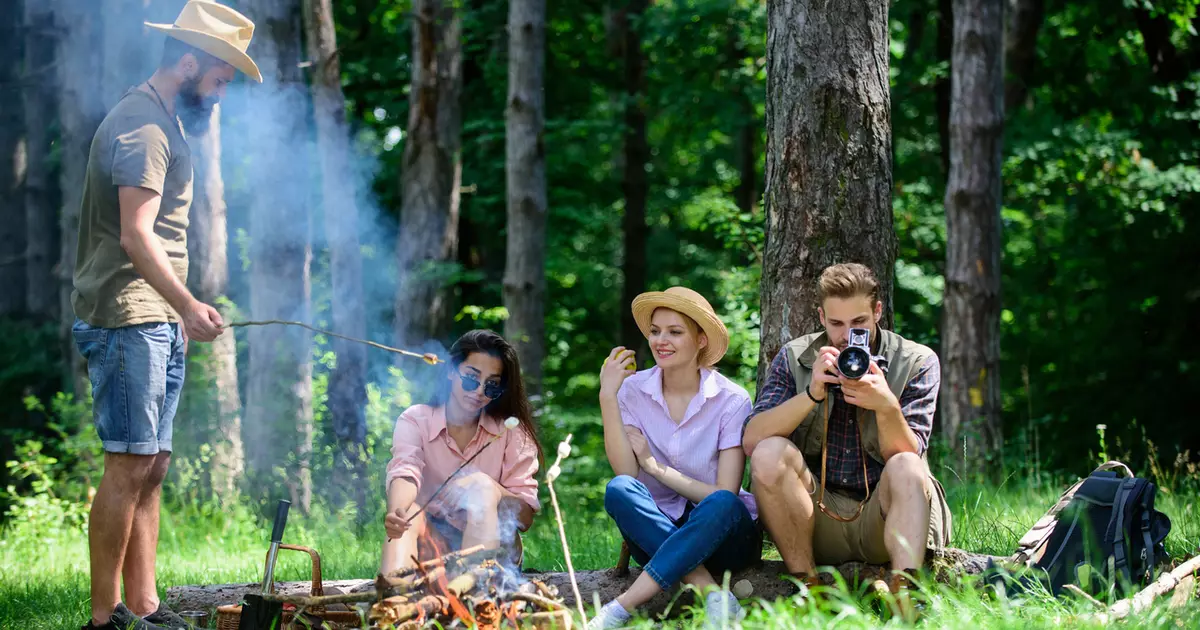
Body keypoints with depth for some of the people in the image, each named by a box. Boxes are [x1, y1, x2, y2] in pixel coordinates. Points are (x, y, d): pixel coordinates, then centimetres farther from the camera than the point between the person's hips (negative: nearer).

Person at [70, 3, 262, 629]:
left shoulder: (160, 124, 21)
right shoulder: (141, 126, -13)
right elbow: (136, 237, -24)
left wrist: (178, 316, 26)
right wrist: (186, 304, -35)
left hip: (158, 324, 10)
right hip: (127, 320, -10)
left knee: (150, 467, 8)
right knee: (129, 466, -12)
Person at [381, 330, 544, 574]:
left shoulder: (510, 431, 5)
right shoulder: (415, 420, 2)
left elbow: (526, 516, -3)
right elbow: (405, 473, -20)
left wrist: (484, 494, -24)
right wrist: (396, 512, -44)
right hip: (429, 548, 0)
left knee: (480, 485, -26)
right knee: (409, 514, -30)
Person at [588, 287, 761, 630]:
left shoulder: (731, 400, -8)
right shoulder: (633, 390, -2)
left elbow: (725, 495, -14)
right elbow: (625, 471, -15)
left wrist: (655, 466, -12)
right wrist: (607, 397, -18)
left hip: (721, 534, -2)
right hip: (656, 531, 2)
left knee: (721, 505, -36)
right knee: (619, 489, -29)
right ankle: (712, 593, -38)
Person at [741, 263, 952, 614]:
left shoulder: (917, 363, 1)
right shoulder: (794, 359, 4)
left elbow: (905, 455, -10)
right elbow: (752, 441, -10)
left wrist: (886, 406, -29)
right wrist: (811, 395, -22)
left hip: (883, 517, -1)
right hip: (816, 516, 1)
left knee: (907, 468, -31)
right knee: (769, 454, -24)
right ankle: (806, 586, -22)